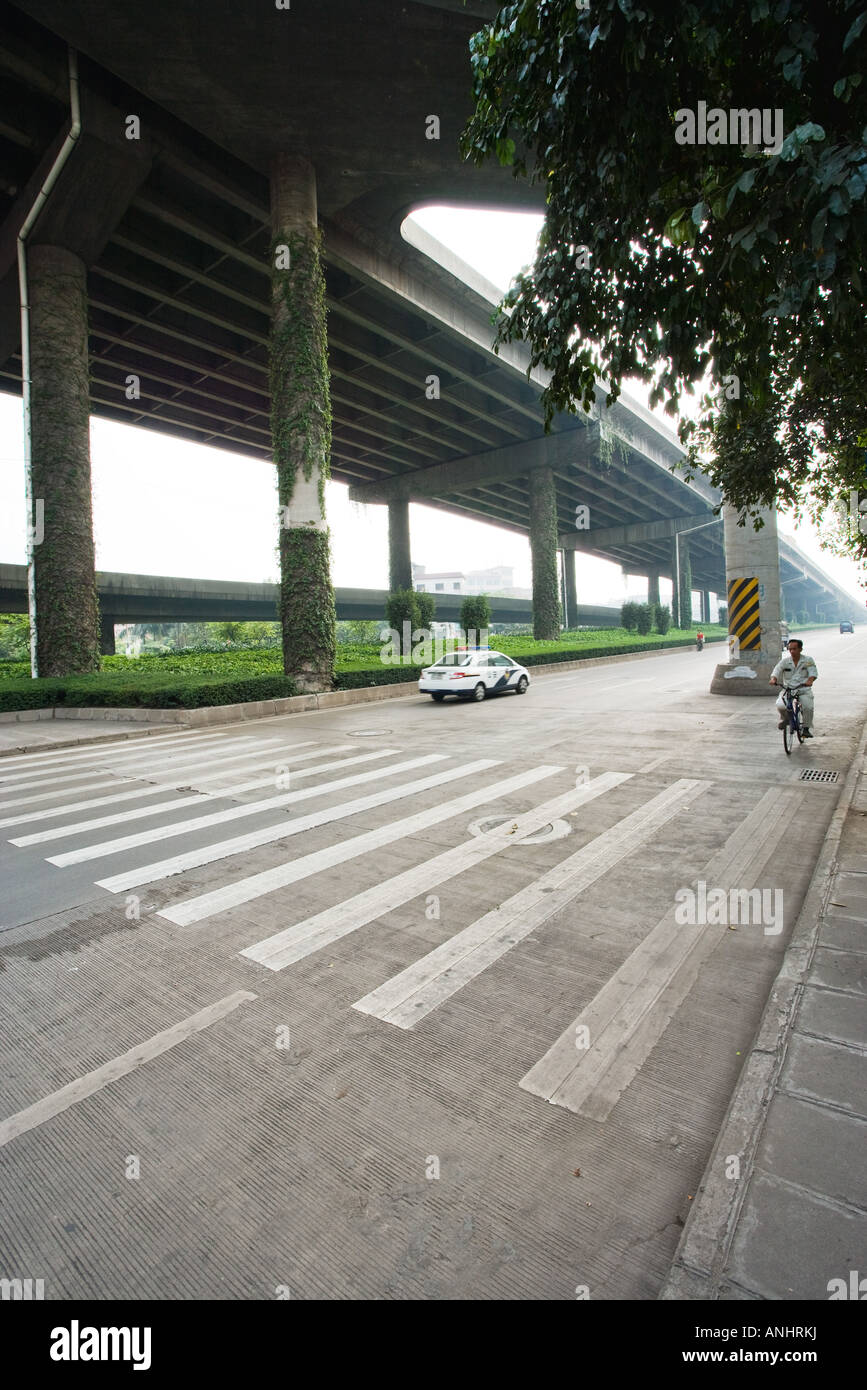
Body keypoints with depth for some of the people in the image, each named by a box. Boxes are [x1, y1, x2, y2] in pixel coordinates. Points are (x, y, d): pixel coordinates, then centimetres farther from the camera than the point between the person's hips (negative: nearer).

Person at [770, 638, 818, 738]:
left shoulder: (808, 660, 1)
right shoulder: (784, 661, 3)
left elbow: (813, 673, -9)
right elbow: (776, 671, -6)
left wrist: (810, 681, -32)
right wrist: (773, 679, -30)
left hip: (804, 690, -1)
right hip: (787, 689, 1)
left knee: (808, 707, -25)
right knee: (780, 706, -25)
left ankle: (807, 728, -2)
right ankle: (785, 719, 11)